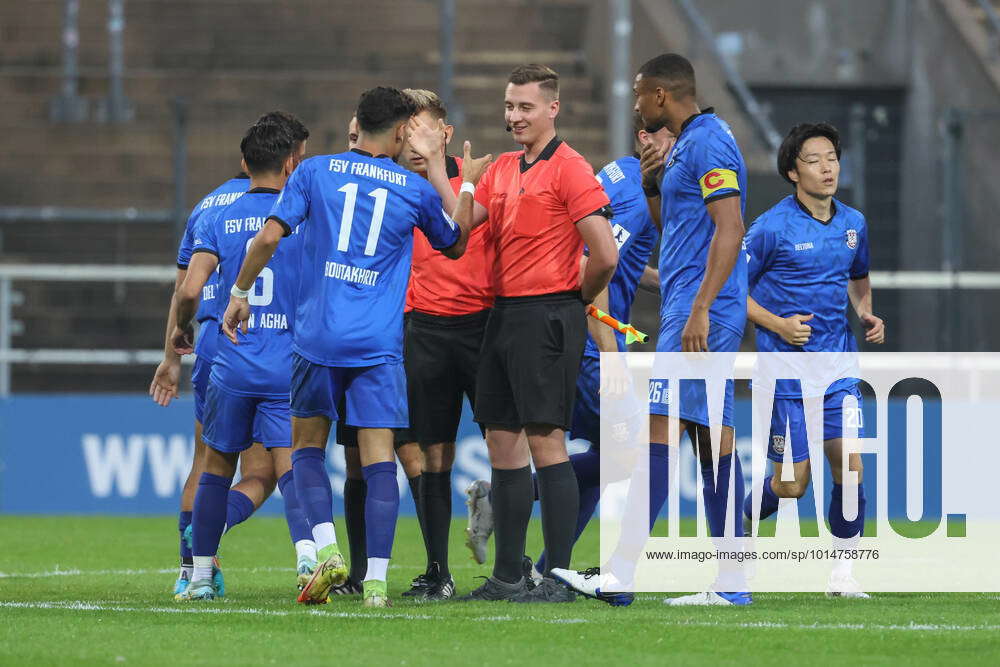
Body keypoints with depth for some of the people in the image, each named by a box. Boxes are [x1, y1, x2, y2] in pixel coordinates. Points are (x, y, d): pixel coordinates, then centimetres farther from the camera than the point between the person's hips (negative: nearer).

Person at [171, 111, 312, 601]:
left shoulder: (218, 221, 2)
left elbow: (190, 289, -7)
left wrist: (180, 328, 12)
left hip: (233, 365, 1)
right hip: (291, 367, -1)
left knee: (217, 466, 15)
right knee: (289, 466, -6)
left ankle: (201, 576, 20)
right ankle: (307, 549, -32)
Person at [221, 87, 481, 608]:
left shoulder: (315, 171, 4)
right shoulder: (415, 189, 6)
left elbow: (270, 236, -4)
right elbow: (454, 244, 24)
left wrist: (240, 294, 8)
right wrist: (469, 186, 38)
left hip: (317, 334, 0)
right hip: (379, 344, 0)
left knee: (307, 446, 14)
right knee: (378, 457, -1)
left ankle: (327, 550, -5)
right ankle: (375, 579, -8)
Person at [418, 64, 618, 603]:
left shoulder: (570, 169, -10)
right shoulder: (502, 169, 16)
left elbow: (605, 255, -14)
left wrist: (577, 299, 0)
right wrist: (434, 162, 0)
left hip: (547, 316, -8)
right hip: (504, 315, 8)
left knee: (545, 440, -9)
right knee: (502, 442, 8)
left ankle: (558, 577, -8)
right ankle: (507, 575, 13)